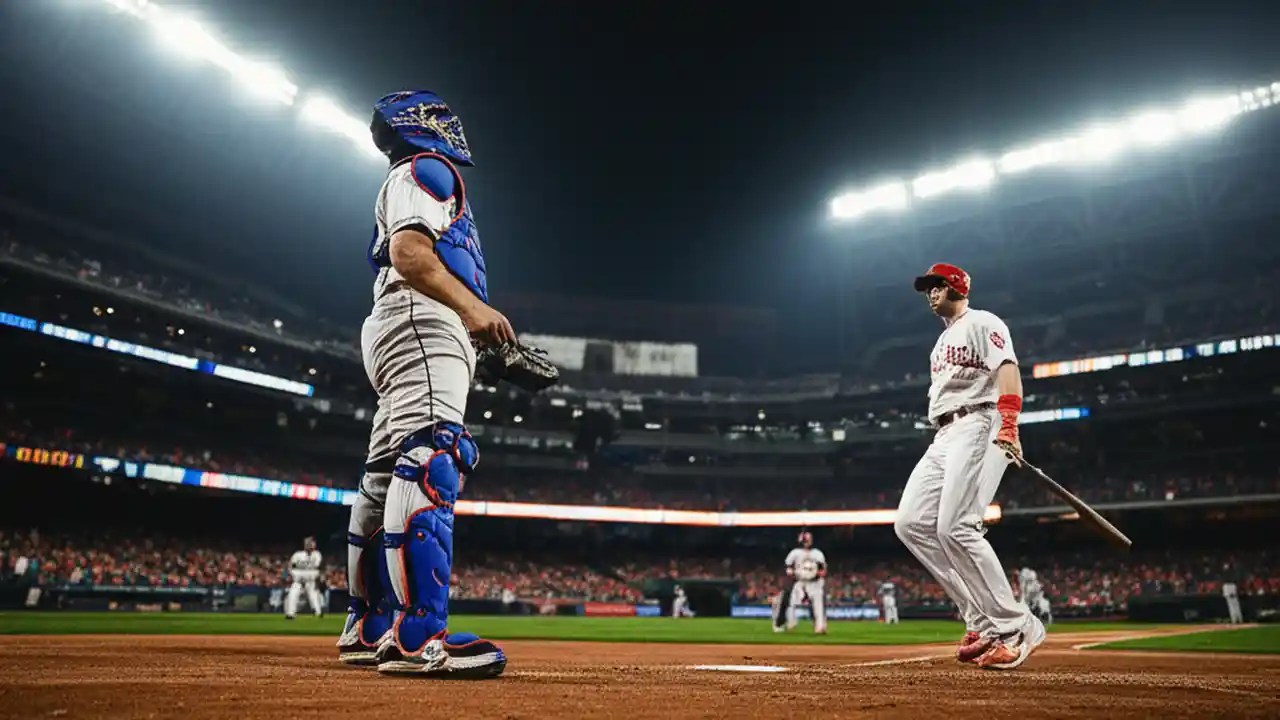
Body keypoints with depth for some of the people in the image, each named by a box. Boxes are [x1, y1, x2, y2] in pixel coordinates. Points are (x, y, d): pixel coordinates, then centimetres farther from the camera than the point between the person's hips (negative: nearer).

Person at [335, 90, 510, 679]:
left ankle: (368, 631, 13)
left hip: (396, 333, 11)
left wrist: (478, 326, 21)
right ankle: (416, 638, -31)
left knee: (388, 476, 7)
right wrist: (473, 306, -25)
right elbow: (409, 252, -14)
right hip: (421, 324, -11)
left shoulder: (407, 180, 34)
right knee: (429, 464, -23)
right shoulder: (426, 169, 4)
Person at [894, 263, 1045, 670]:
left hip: (977, 427, -9)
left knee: (955, 527, -22)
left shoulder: (982, 323, 1)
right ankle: (983, 620, -1)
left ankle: (1016, 627, -11)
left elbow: (1007, 371, -15)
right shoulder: (942, 341, 29)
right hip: (943, 438, 9)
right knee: (911, 523, -3)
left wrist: (1007, 425, -29)